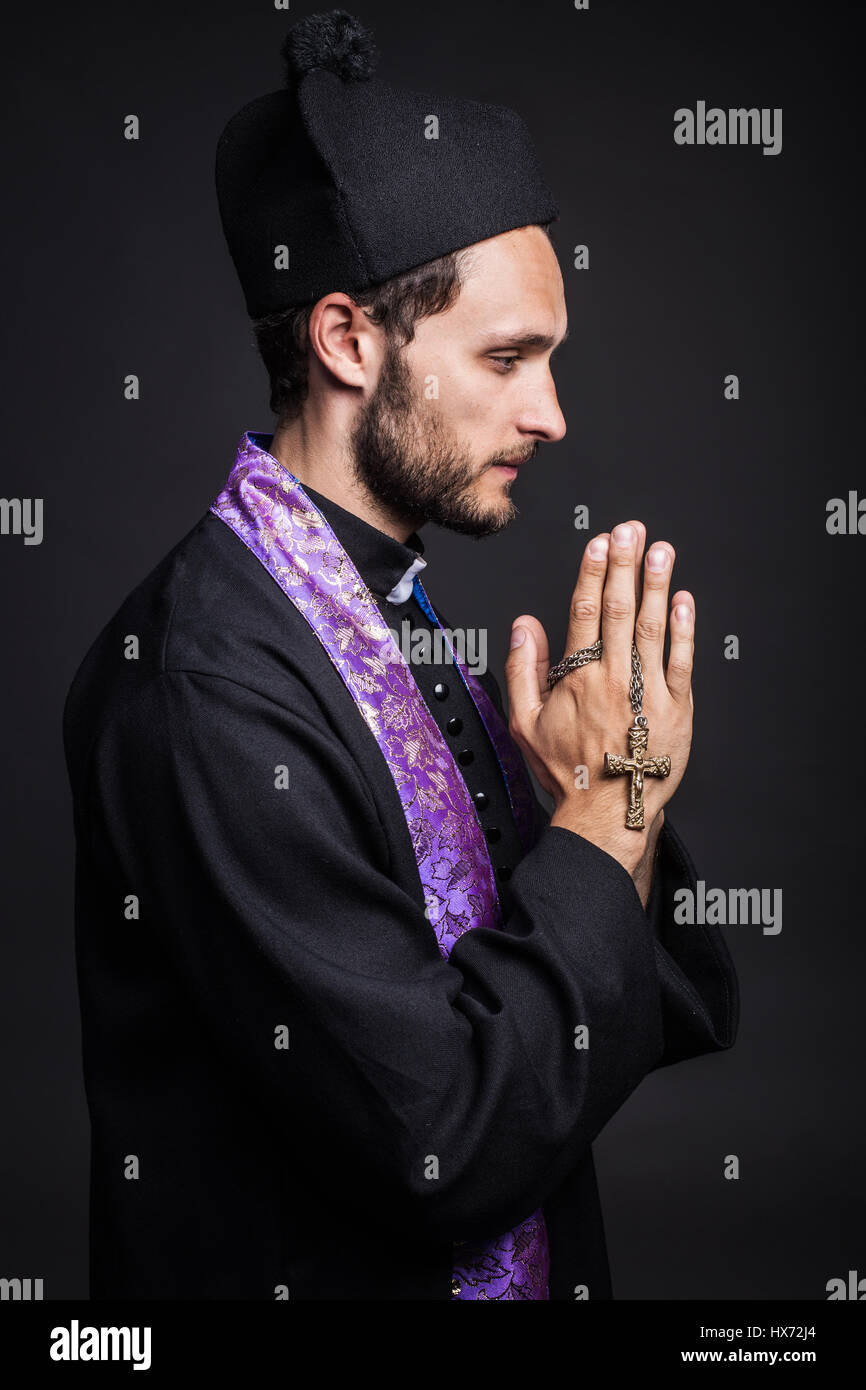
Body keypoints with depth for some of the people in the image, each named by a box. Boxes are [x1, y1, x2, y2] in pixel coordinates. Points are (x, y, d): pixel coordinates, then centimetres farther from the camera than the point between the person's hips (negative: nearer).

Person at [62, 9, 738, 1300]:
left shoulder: (408, 622, 0)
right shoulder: (203, 675, -24)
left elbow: (678, 1015, 4)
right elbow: (442, 1143, -27)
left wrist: (621, 811, -14)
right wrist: (602, 821, -18)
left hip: (525, 1264, 8)